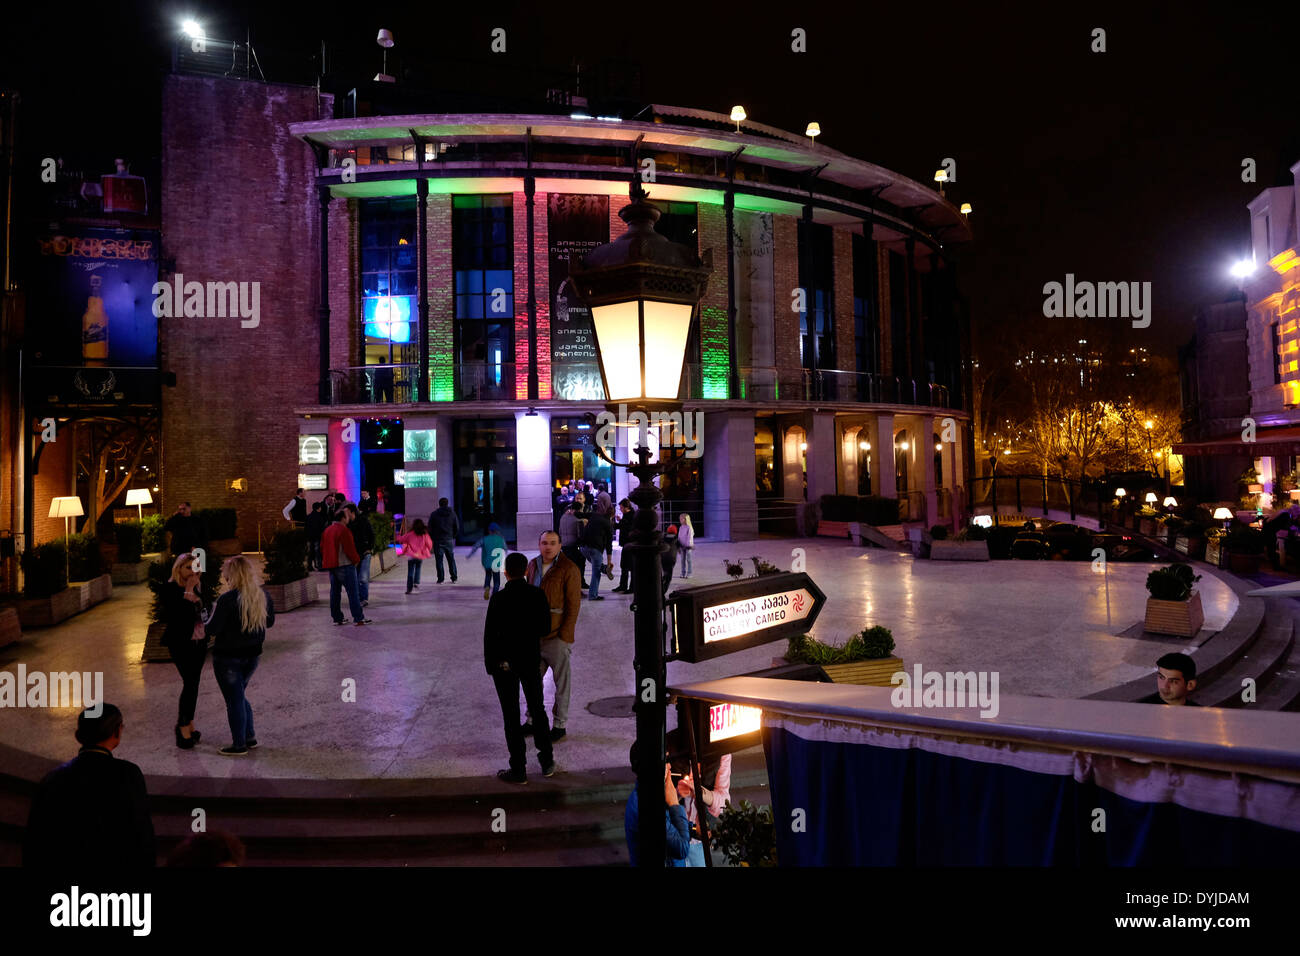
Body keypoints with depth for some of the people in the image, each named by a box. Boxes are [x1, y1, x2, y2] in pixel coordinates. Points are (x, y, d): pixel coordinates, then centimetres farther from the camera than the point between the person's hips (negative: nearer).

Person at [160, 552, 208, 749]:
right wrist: (187, 591, -19)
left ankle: (186, 723, 22)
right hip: (181, 642, -6)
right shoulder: (169, 589, -10)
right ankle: (185, 728, -2)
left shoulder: (197, 587, 9)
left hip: (199, 641, 6)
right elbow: (176, 614, -21)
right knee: (190, 683, -10)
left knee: (193, 683, 11)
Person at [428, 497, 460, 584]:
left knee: (439, 560, 2)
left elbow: (430, 528, -2)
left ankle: (440, 579, 0)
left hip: (438, 541, -2)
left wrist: (432, 538, 9)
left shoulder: (434, 514, -3)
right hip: (449, 540, 2)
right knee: (451, 559, 11)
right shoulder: (452, 514, 2)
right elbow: (457, 527, 2)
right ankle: (454, 578, 11)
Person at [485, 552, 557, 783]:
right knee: (537, 709, 17)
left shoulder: (499, 599, -16)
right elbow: (545, 629, 0)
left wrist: (490, 665, -1)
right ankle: (547, 761, 25)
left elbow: (490, 635, -12)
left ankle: (518, 769, 11)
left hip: (504, 664, -3)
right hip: (531, 660, 3)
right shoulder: (538, 594, -7)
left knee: (511, 715, 6)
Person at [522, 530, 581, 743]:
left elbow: (574, 604, -13)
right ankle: (532, 720, 28)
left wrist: (565, 636, -15)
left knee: (561, 681, 5)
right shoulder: (533, 565, 8)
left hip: (557, 635, -6)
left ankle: (559, 724, 17)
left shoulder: (569, 569, -12)